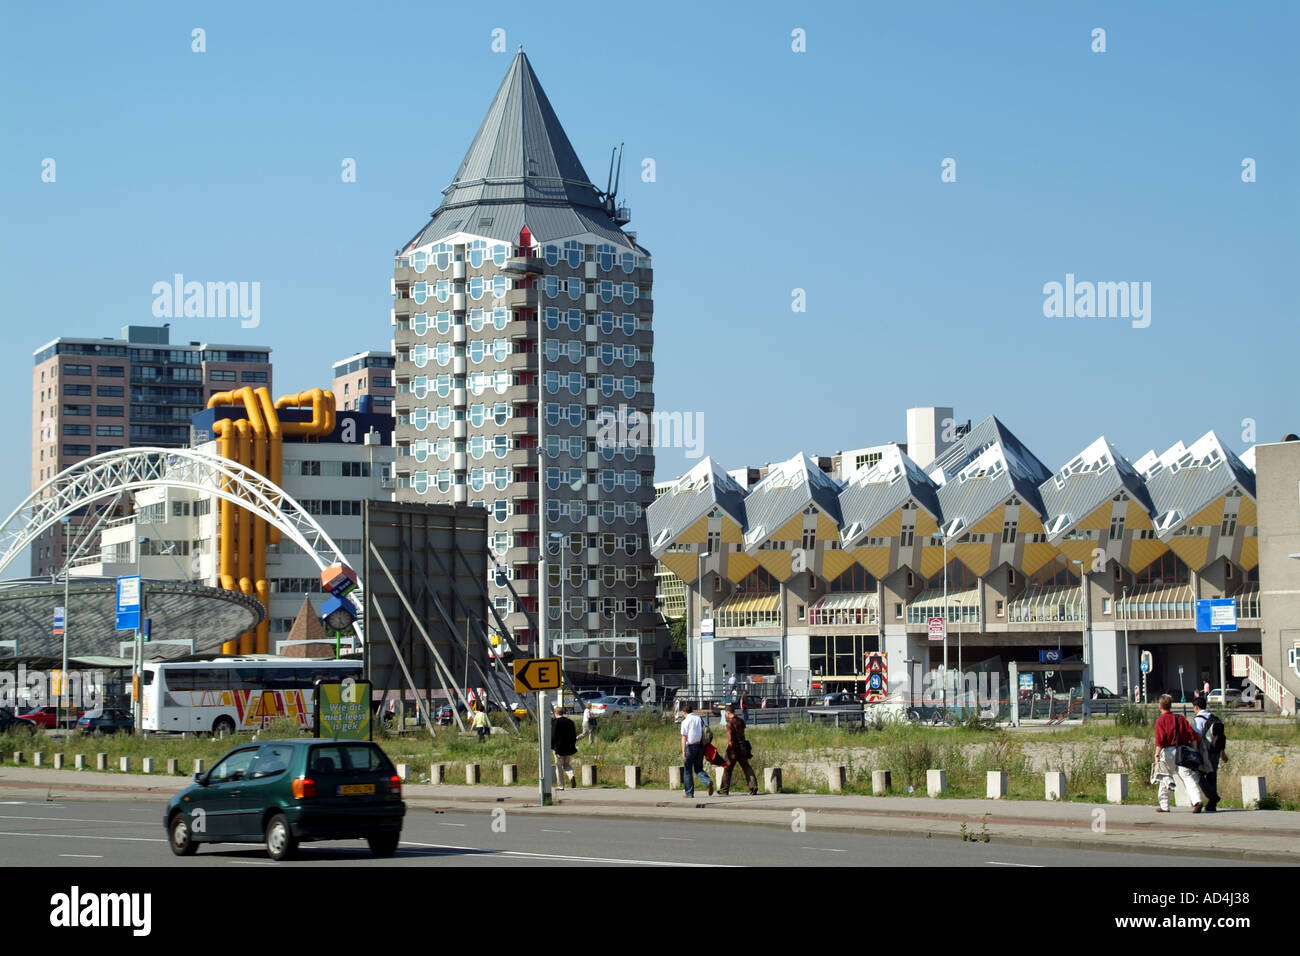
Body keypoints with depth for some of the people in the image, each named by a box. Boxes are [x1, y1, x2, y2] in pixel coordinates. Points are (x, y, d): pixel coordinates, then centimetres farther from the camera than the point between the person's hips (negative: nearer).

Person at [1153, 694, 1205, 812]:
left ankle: (1164, 806, 17)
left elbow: (1160, 739, -12)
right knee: (1187, 777, -5)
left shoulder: (1161, 720, -2)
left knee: (1165, 778, 11)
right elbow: (1192, 734, 6)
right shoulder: (1181, 718, 11)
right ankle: (1197, 800, -24)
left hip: (1168, 751, -3)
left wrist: (1157, 755, -10)